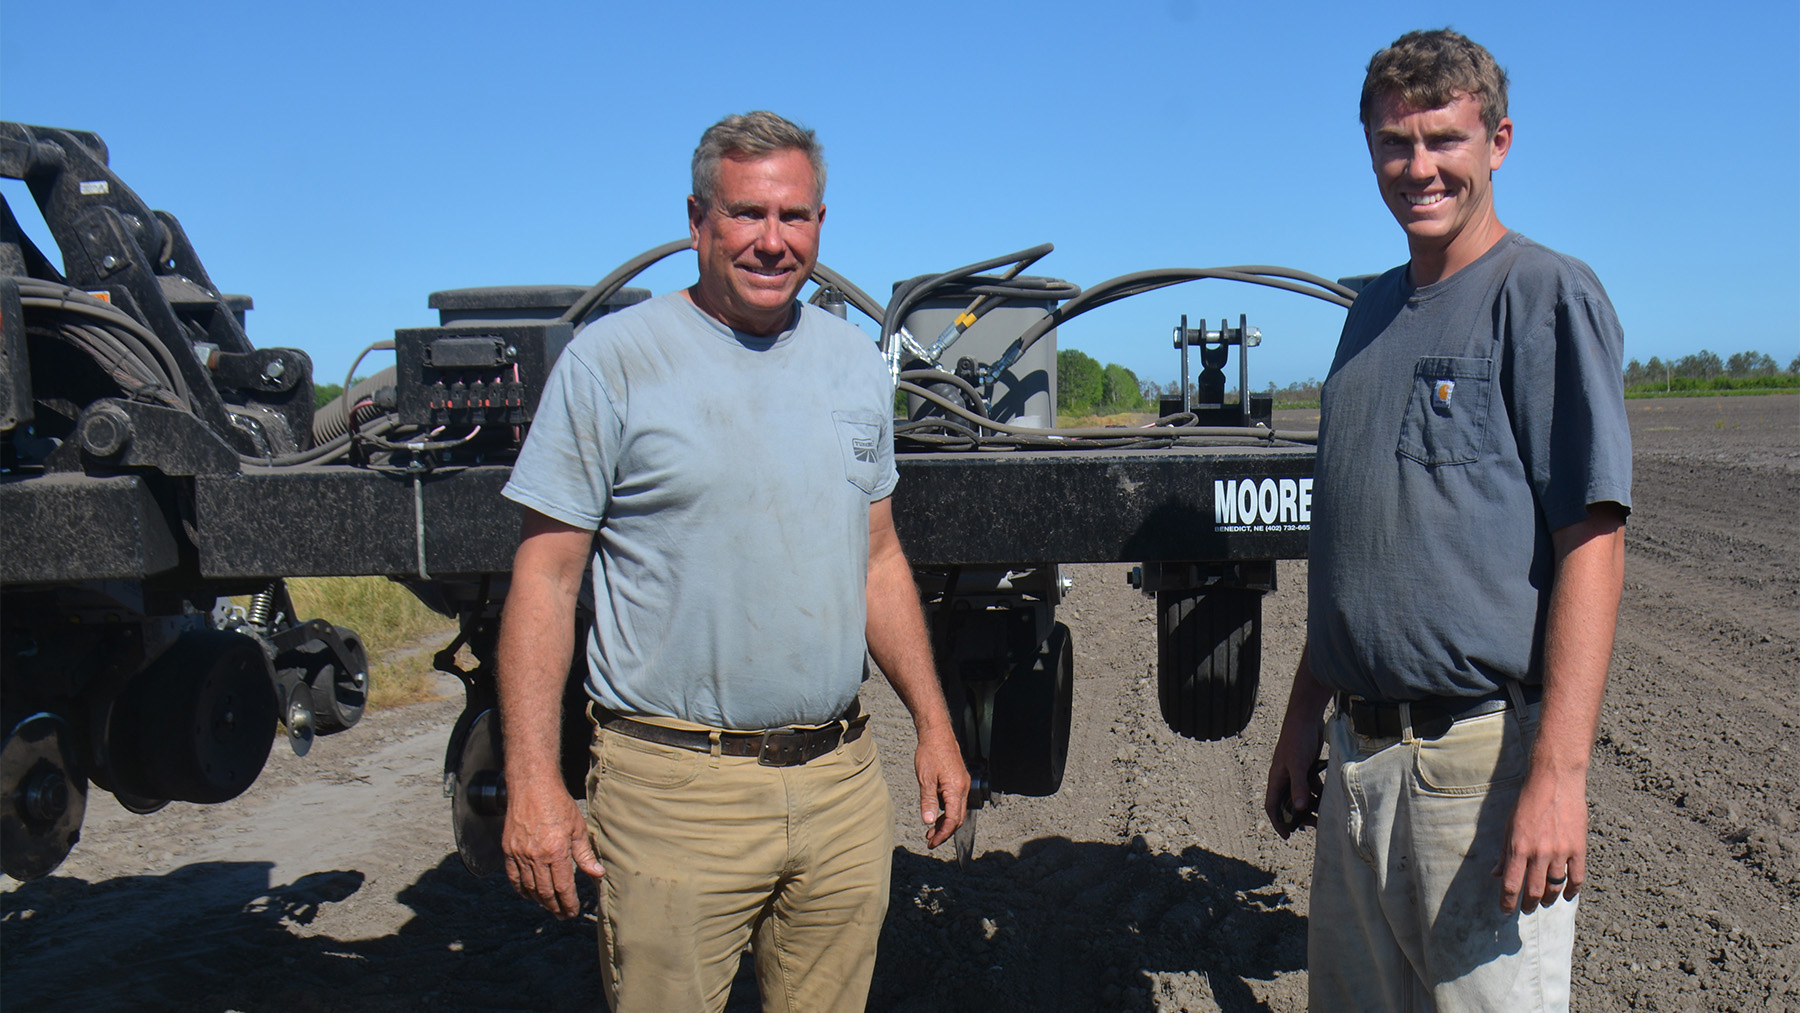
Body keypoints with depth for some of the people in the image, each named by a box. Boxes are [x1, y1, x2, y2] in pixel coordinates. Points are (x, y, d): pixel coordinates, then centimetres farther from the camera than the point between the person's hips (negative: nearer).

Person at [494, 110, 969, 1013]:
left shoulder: (857, 363, 10)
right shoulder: (608, 361, -6)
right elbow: (544, 577, -7)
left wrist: (933, 726, 14)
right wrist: (532, 782, -12)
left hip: (843, 784, 5)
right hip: (675, 789, -4)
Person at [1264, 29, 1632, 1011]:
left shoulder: (1545, 295, -7)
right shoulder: (1372, 311, 14)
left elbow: (1591, 542, -15)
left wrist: (1558, 773, -21)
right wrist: (1304, 719, 17)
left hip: (1484, 756, -7)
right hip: (1358, 754, 7)